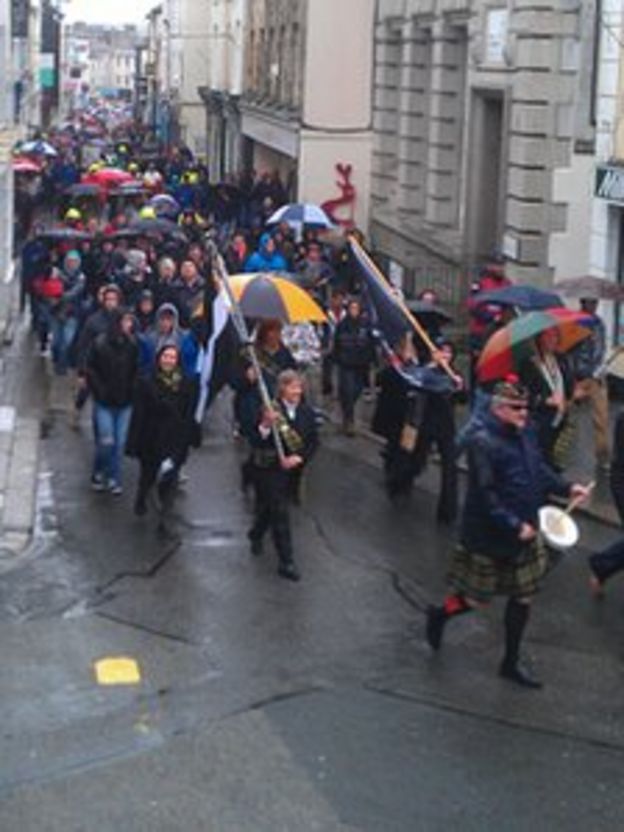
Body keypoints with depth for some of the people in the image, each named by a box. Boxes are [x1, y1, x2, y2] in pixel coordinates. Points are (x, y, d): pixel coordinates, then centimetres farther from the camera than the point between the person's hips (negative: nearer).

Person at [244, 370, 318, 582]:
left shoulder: (307, 413, -3)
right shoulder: (267, 411, -17)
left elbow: (314, 441, 1)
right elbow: (254, 441, -20)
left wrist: (299, 457, -15)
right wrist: (265, 426, -39)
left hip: (292, 469, 5)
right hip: (268, 469, -5)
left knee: (269, 507, 22)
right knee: (280, 513, -6)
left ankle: (256, 534, 52)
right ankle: (286, 563, 0)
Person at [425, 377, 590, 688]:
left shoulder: (525, 434, -1)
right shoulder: (483, 443, -24)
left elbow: (540, 470, 12)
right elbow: (485, 495, -25)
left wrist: (566, 488, -3)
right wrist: (515, 526, -25)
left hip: (524, 532, 8)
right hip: (488, 538, -8)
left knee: (523, 595, 14)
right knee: (478, 598, 7)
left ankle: (511, 663, 30)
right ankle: (439, 615, 39)